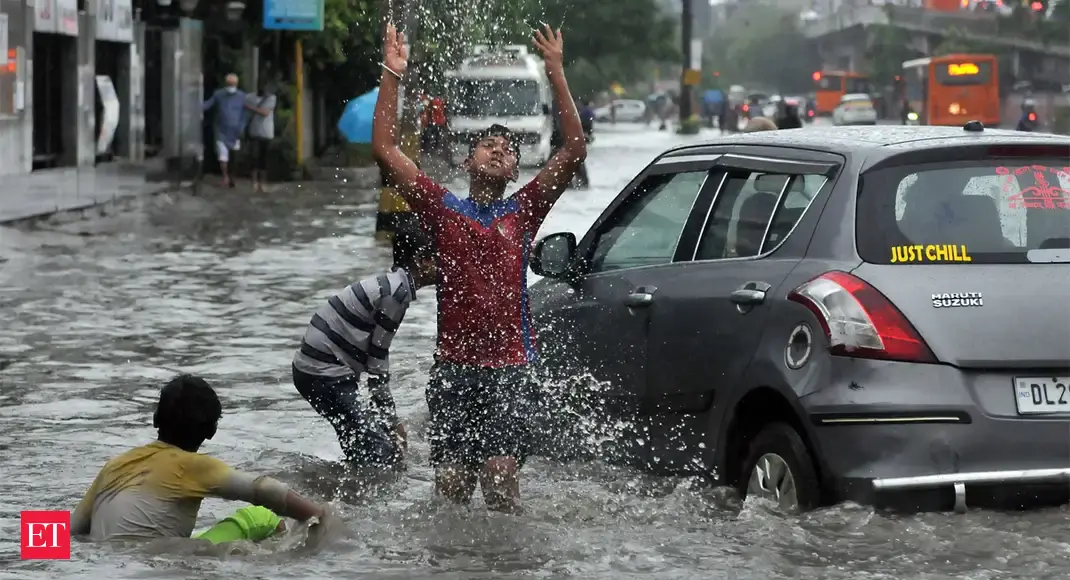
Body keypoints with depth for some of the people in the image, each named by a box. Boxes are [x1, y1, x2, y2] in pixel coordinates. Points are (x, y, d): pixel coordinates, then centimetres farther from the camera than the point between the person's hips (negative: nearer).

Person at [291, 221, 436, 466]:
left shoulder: (389, 285, 16)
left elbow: (377, 353, 18)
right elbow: (377, 359, -14)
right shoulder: (397, 293, -15)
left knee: (361, 452, 16)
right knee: (382, 453, -13)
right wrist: (391, 418, -5)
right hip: (326, 377, -10)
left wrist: (390, 418, 17)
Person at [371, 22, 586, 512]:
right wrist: (391, 76, 0)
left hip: (510, 366, -1)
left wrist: (556, 74, -4)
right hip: (453, 366, 1)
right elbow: (385, 150, 5)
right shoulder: (442, 209, 11)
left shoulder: (522, 211, 10)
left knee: (500, 471, -15)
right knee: (450, 485, -1)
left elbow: (574, 151, 1)